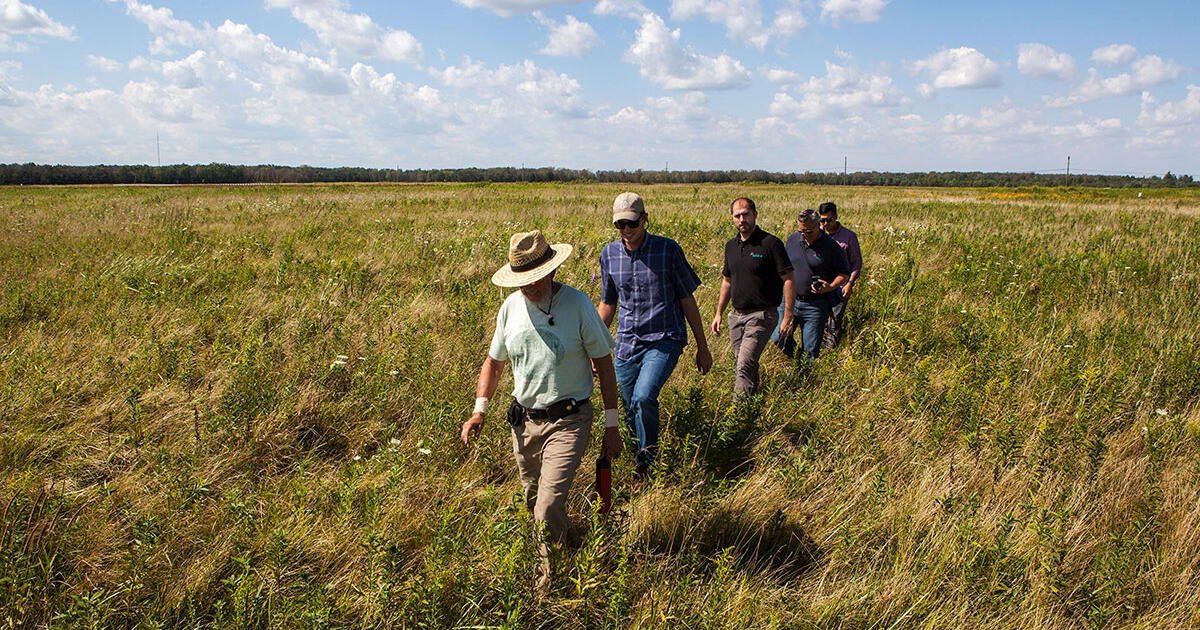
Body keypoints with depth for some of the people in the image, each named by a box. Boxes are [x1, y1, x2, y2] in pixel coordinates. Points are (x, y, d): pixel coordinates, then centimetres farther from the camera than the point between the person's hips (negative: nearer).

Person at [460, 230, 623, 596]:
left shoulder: (577, 304, -11)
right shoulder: (511, 307, 2)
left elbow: (604, 363, -4)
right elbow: (494, 361, 14)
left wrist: (612, 426, -4)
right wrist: (479, 410, 0)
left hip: (568, 421, -5)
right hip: (524, 420, 6)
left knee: (548, 510, -16)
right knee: (534, 505, 16)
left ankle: (550, 591, 5)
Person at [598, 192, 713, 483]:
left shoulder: (668, 249, -6)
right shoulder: (609, 254, 3)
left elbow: (687, 300, 0)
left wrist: (702, 347, 2)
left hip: (664, 339, -4)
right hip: (626, 343, 4)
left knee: (644, 397, -25)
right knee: (631, 413, 9)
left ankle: (647, 457, -1)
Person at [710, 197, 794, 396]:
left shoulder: (771, 244, -10)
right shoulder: (731, 246, 10)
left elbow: (788, 280, -10)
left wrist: (788, 316, -15)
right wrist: (719, 313, 17)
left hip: (761, 316, -7)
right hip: (736, 315, 7)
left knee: (745, 366, -15)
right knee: (749, 365, 14)